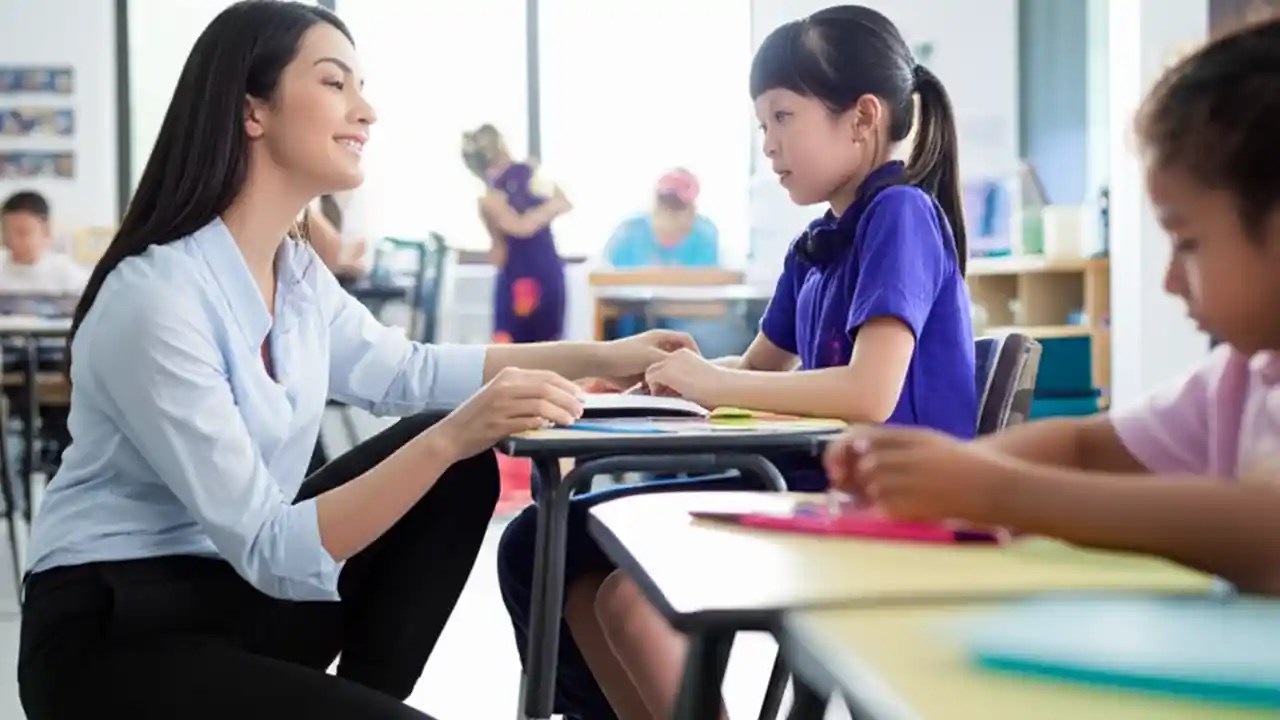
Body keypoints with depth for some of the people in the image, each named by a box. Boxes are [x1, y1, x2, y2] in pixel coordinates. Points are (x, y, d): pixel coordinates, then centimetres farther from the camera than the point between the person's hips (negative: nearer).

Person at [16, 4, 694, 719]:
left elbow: (407, 371, 17)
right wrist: (450, 437, -33)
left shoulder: (298, 274, 1)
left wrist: (599, 357, 11)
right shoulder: (155, 297, -24)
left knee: (461, 472, -1)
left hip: (235, 591, 8)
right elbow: (270, 550, -25)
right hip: (115, 637, -8)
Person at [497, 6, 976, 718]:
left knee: (633, 595, -25)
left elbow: (870, 394, -24)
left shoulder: (901, 214, -12)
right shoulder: (817, 243, 14)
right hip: (810, 483, 9)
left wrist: (714, 382, -15)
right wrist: (672, 371, 3)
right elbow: (759, 370, 23)